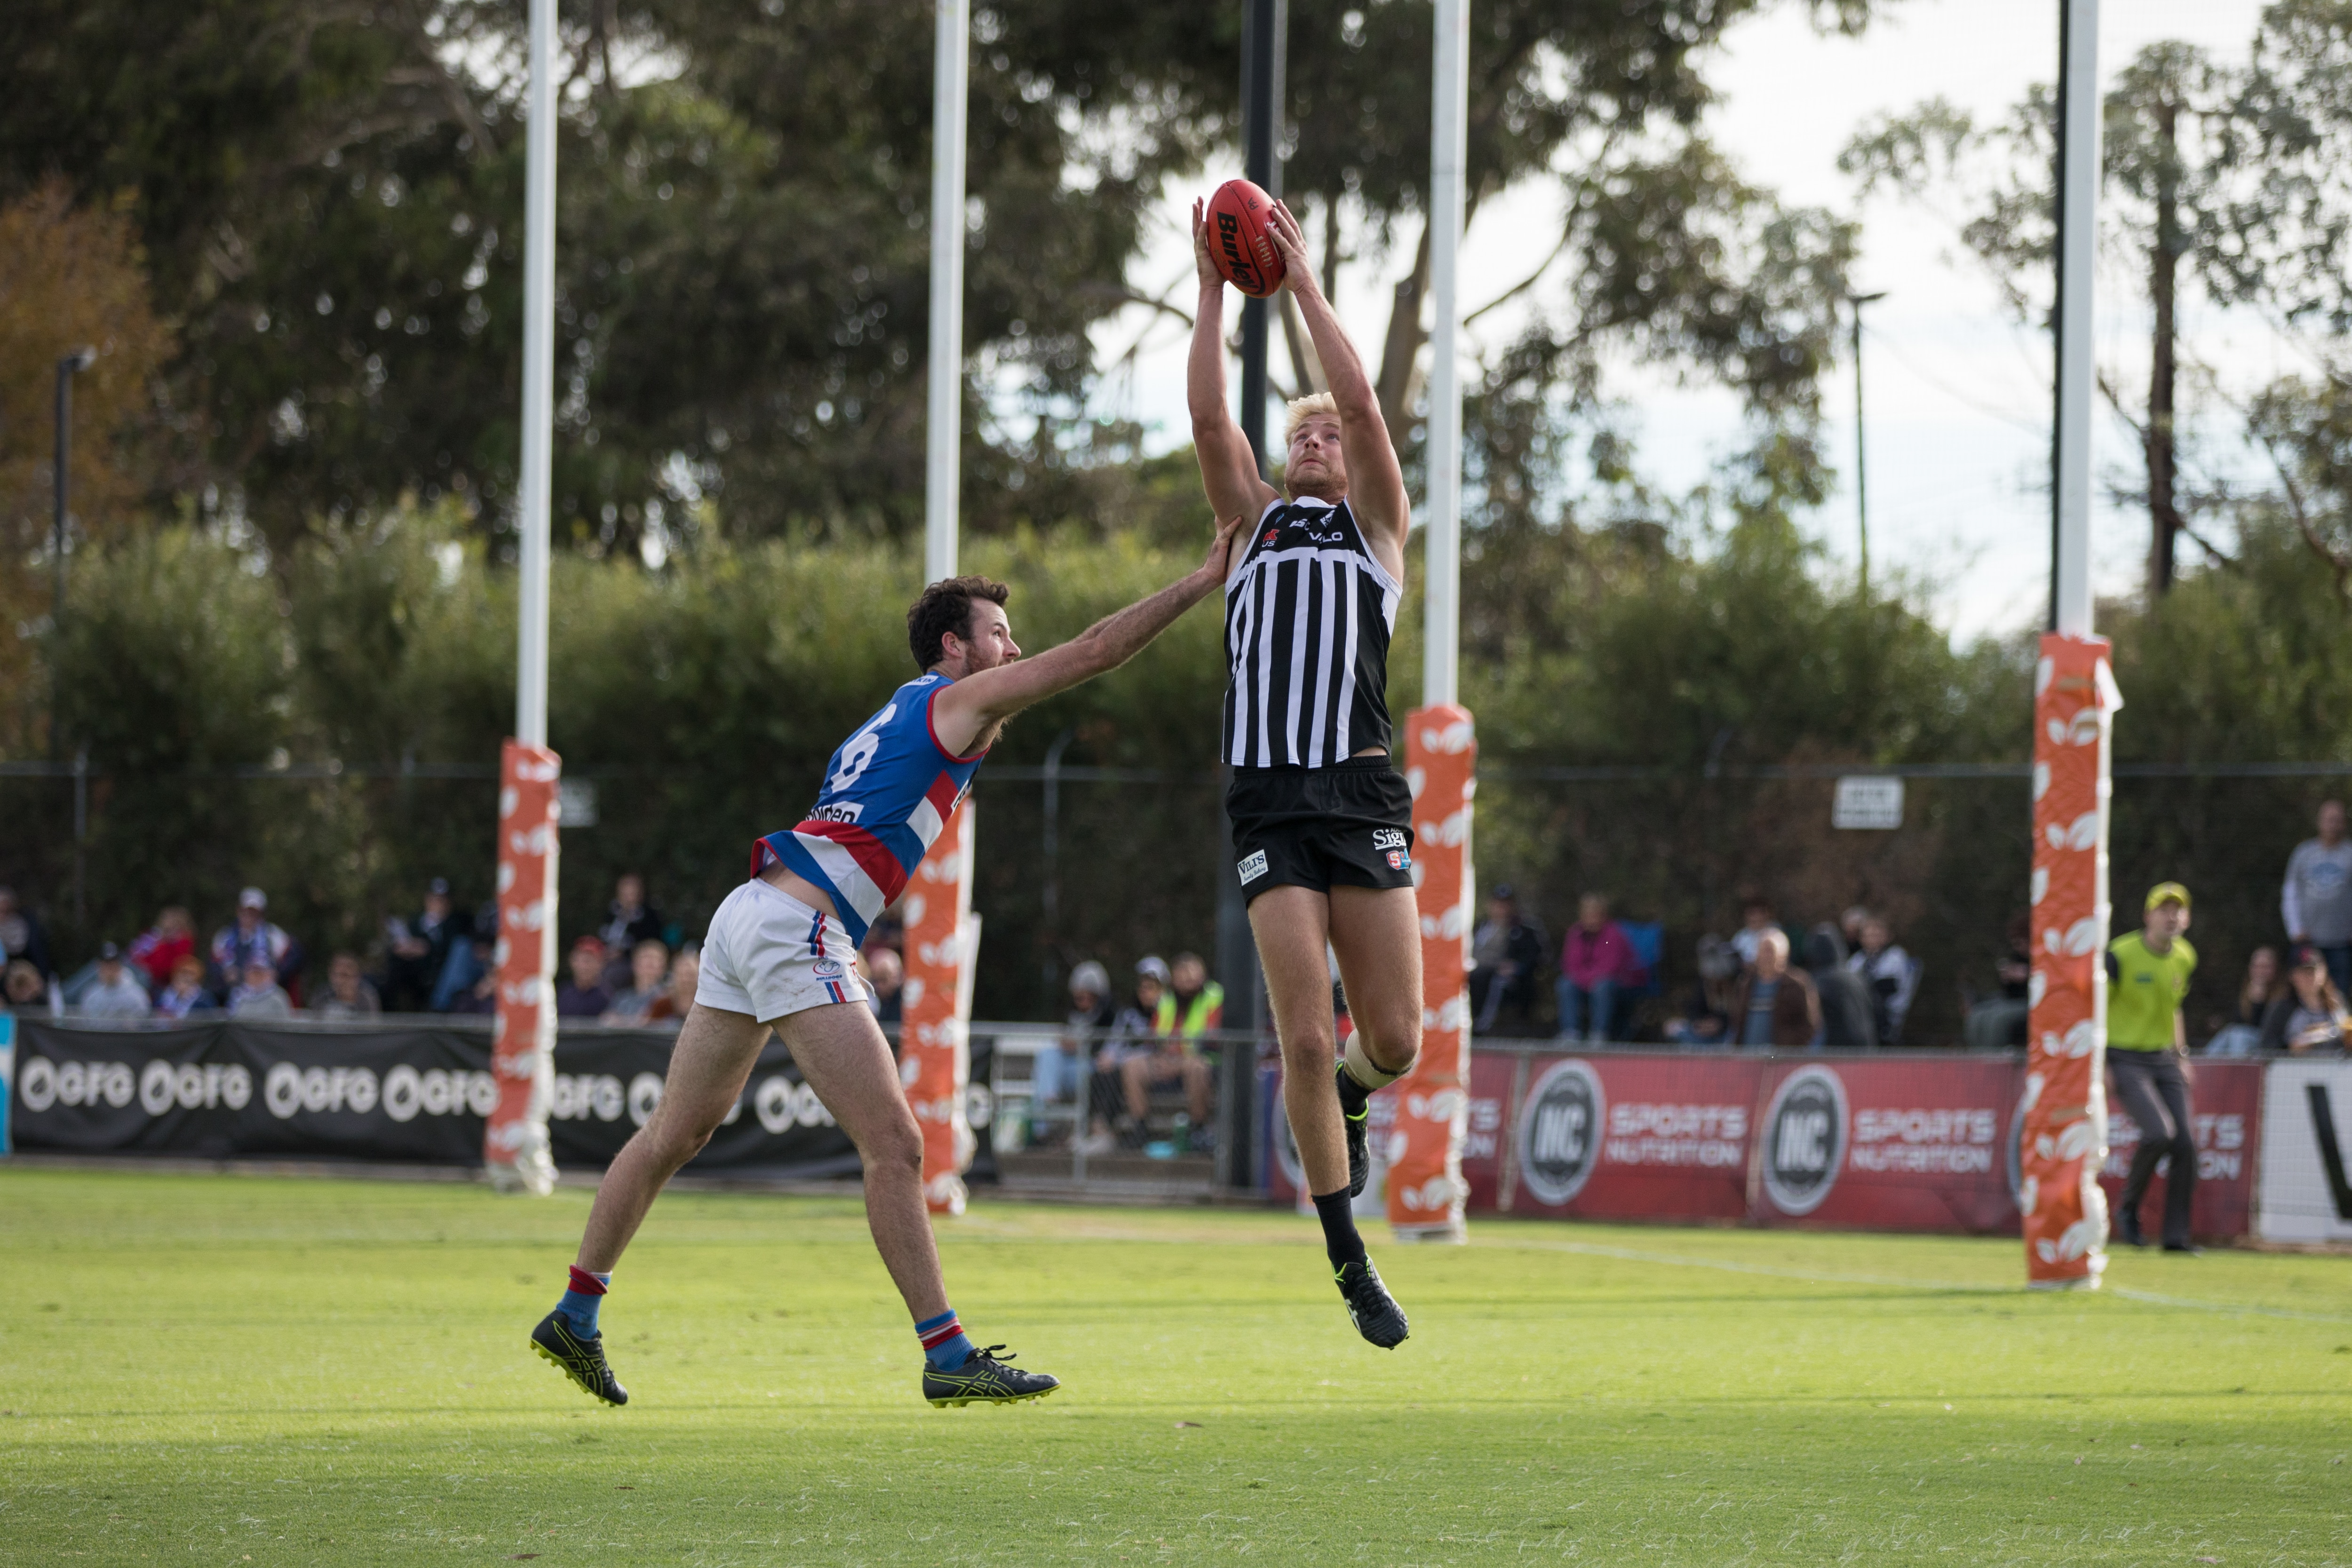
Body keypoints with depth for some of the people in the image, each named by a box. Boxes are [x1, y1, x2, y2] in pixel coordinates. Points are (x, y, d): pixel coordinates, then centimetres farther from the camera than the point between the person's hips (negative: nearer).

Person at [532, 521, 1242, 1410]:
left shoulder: (901, 716, 25)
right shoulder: (956, 699, -1)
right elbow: (1096, 651, -4)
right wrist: (1203, 580, 2)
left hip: (748, 917, 10)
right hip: (793, 931, -10)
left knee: (674, 1136, 16)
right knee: (893, 1144, -10)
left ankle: (574, 1319, 22)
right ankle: (948, 1359, -11)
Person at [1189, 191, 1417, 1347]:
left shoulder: (1376, 526, 15)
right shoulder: (1256, 521, 20)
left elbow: (1363, 402, 2)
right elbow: (1207, 416, 7)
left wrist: (1304, 283, 4)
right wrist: (1214, 291, 4)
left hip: (1362, 794, -1)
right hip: (1271, 804, 1)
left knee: (1393, 1040, -4)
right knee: (1305, 1042, -8)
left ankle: (1349, 1101, 33)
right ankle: (1350, 1265, 1)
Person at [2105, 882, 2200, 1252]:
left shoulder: (2184, 958, 6)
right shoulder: (2121, 956, -14)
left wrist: (2180, 1056, 17)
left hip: (2163, 1059, 6)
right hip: (2125, 1060, -6)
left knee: (2185, 1145, -5)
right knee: (2159, 1133, -24)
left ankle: (2176, 1236, 4)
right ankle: (2128, 1208, -1)